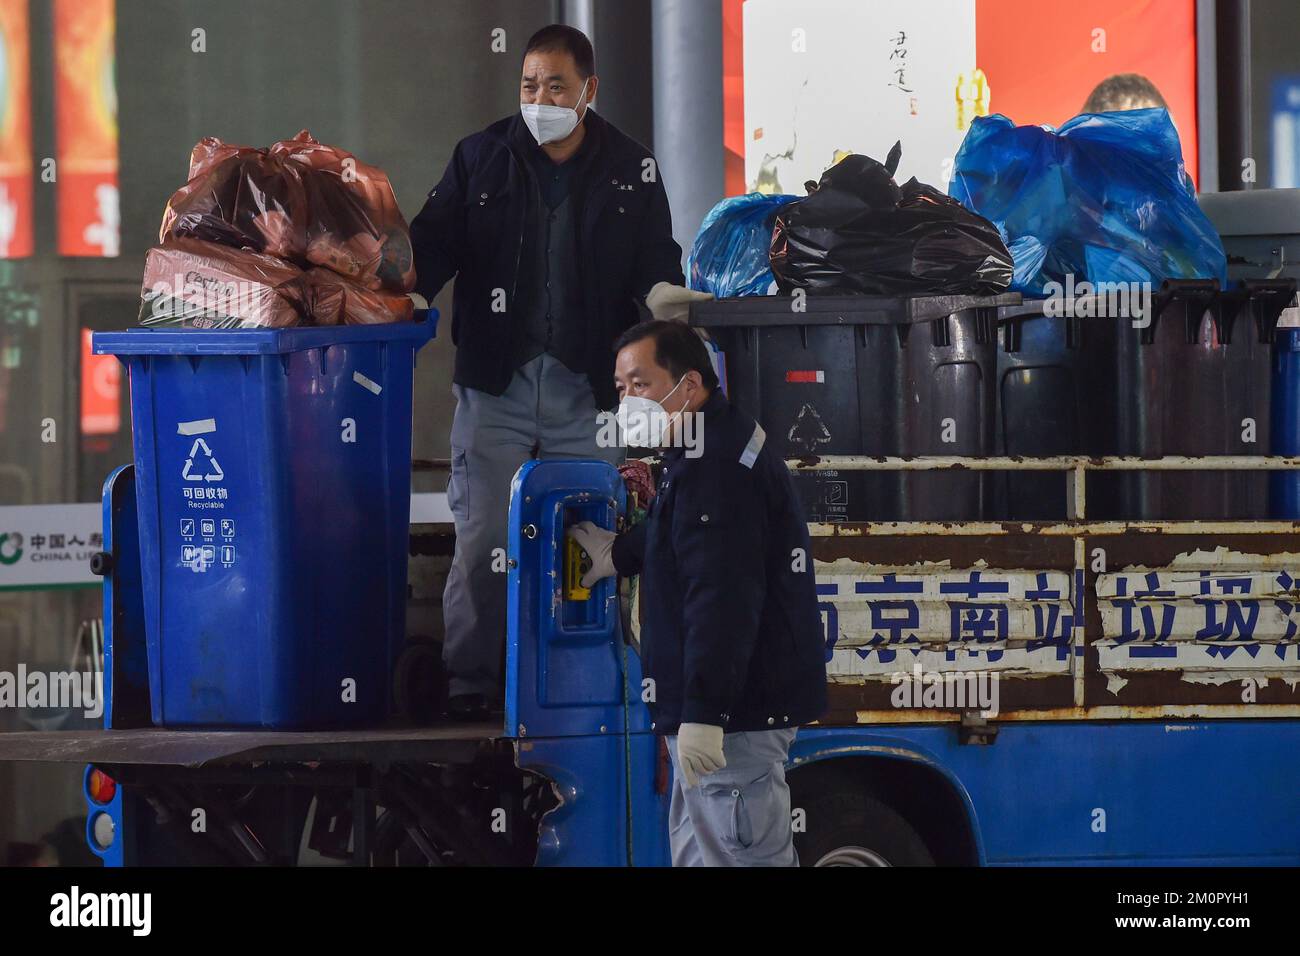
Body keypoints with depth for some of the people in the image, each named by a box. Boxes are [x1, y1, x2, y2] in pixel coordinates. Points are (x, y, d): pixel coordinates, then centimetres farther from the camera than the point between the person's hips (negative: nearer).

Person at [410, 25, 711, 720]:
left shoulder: (630, 171, 7)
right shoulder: (481, 159, 7)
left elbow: (654, 264, 9)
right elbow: (433, 245, 4)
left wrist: (662, 293, -14)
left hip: (587, 390, 1)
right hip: (497, 383, -1)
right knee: (484, 540, -5)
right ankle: (467, 683, 5)